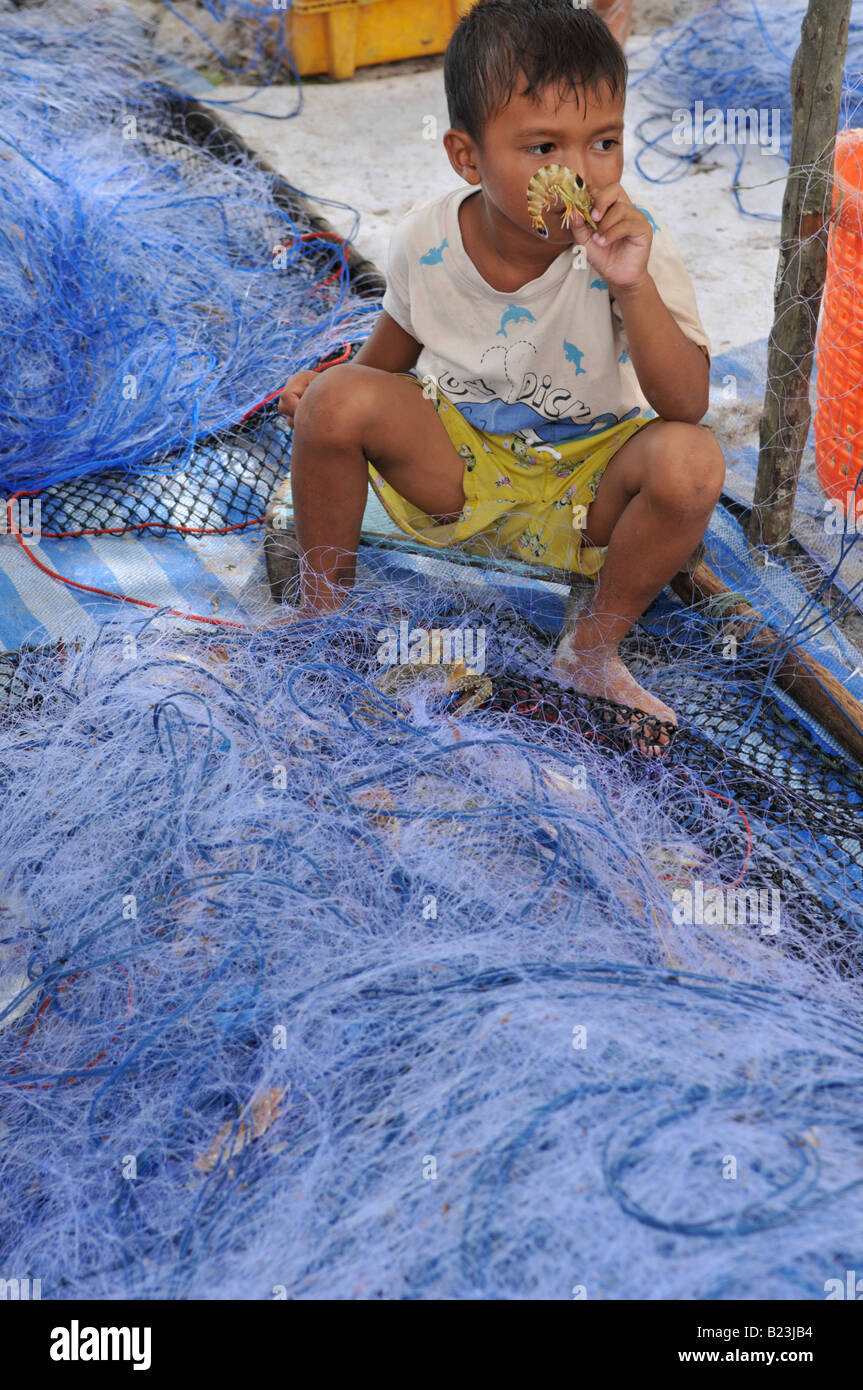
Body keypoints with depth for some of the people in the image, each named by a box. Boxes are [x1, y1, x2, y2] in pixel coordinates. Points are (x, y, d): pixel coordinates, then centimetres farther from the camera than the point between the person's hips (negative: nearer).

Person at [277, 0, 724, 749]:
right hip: (452, 463, 1)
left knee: (691, 461, -32)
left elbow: (687, 403, -30)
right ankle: (322, 607, -1)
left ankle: (594, 649, -7)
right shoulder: (427, 236, -14)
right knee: (336, 398, -25)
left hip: (581, 487, -1)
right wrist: (340, 379, -11)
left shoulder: (636, 245, -21)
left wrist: (633, 286, -43)